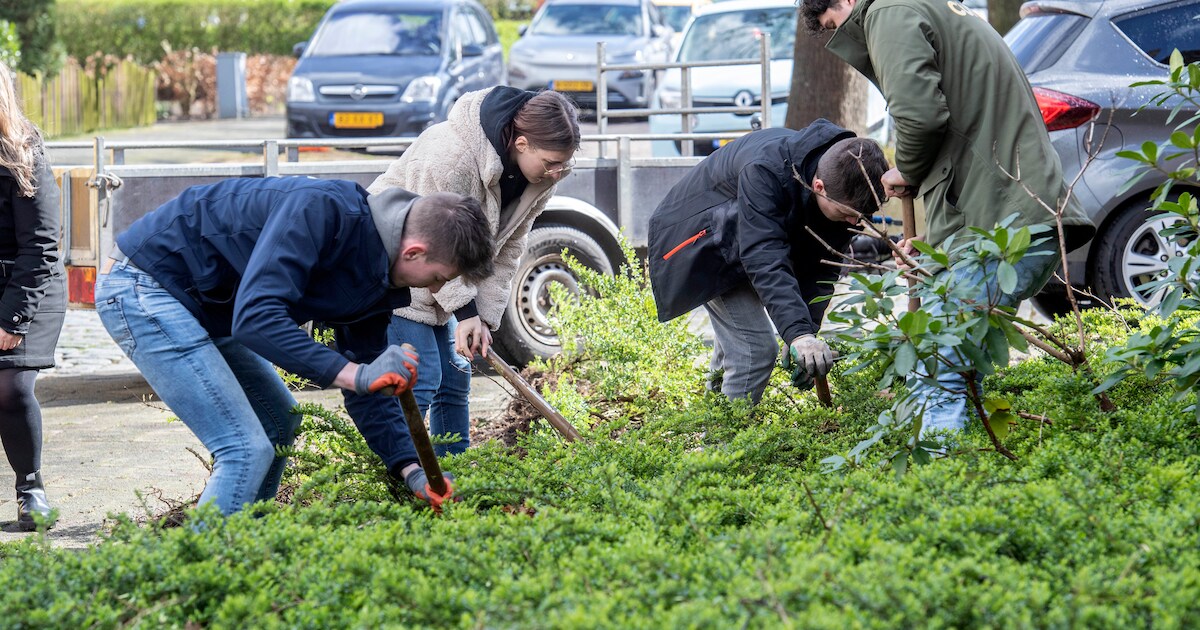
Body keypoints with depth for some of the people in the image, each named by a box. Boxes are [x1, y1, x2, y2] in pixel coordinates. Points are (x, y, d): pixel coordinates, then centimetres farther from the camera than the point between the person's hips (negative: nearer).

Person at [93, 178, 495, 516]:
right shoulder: (322, 210, -26)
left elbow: (368, 389, 9)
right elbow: (256, 315, -36)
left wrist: (411, 469, -3)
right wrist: (353, 373, -40)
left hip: (194, 304, 10)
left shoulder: (376, 281, 2)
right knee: (247, 448, -15)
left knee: (279, 420, 19)